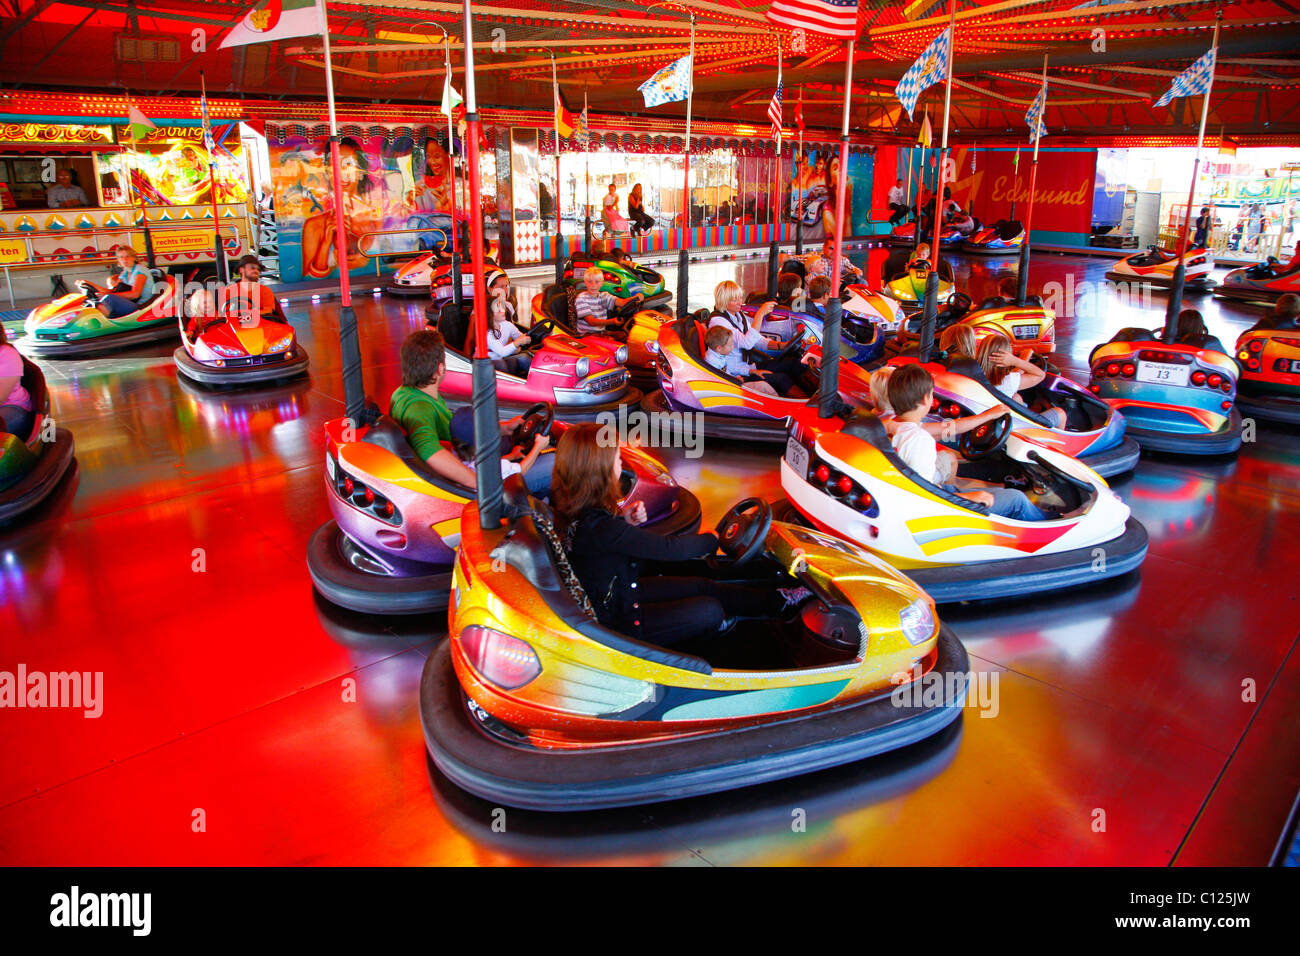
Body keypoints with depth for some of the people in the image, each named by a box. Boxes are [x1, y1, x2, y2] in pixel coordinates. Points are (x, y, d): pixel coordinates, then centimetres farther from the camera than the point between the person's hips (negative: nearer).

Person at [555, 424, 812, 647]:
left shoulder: (571, 508, -7)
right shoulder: (598, 527, -36)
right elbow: (668, 548, -27)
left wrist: (624, 522, -9)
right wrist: (714, 538, -10)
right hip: (615, 624, -9)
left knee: (702, 586, 10)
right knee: (711, 611, -5)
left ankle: (780, 601, 23)